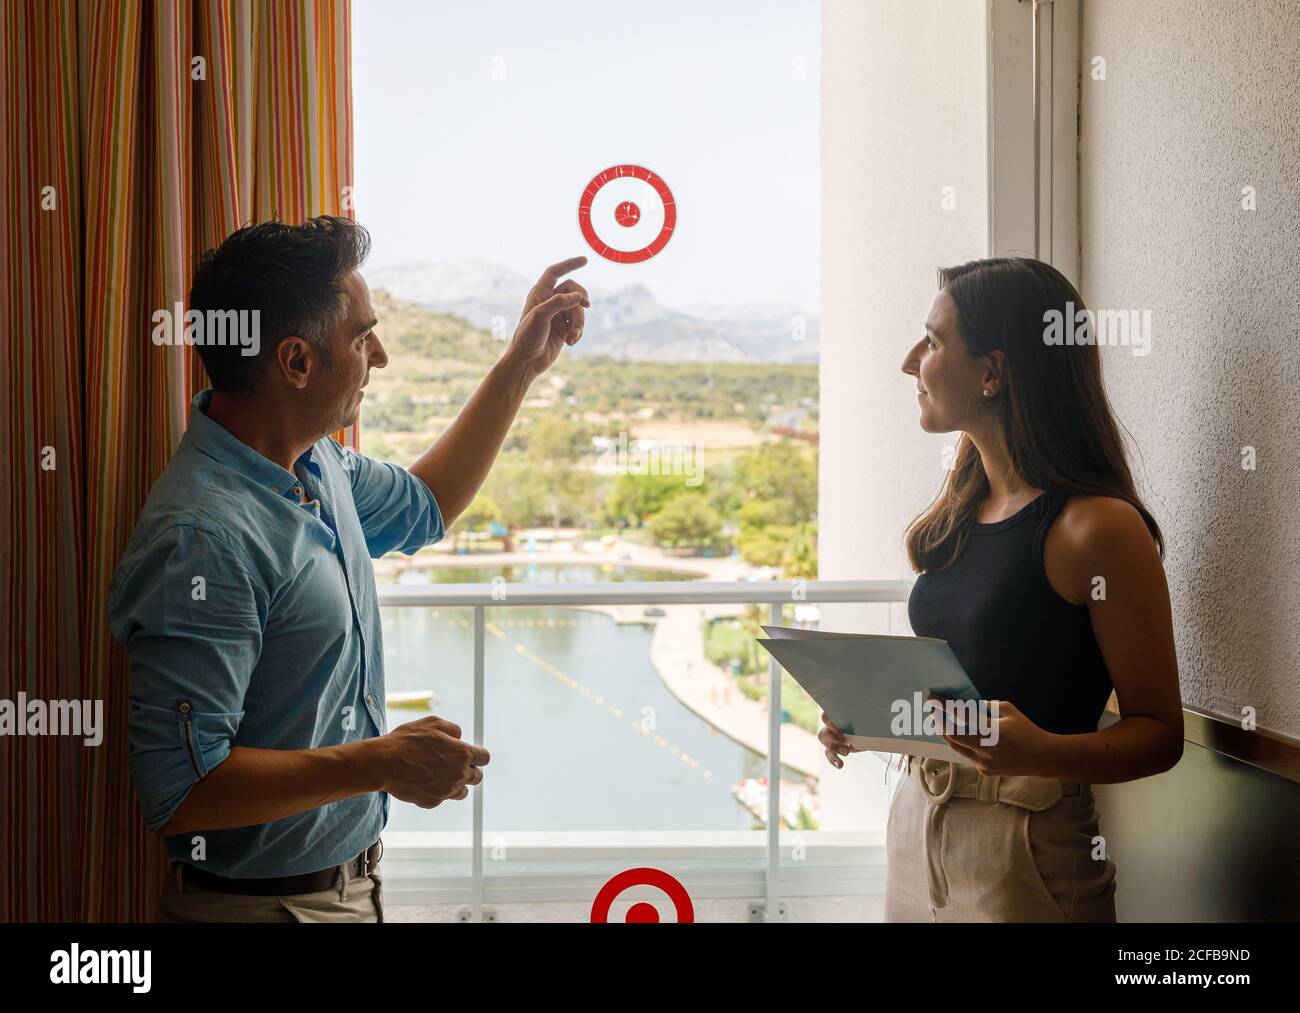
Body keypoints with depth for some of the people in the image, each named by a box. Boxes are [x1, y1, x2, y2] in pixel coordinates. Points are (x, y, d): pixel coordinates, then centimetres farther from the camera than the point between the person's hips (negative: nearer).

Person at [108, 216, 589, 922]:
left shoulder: (317, 464, 1)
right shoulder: (202, 537, -29)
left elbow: (422, 506, 22)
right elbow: (177, 788, -31)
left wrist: (521, 365, 17)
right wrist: (380, 766, -27)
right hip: (263, 900, -9)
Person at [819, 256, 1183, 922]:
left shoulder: (1097, 527, -15)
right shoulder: (963, 512, 8)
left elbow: (1158, 732, -12)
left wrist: (1042, 752, -29)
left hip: (1025, 848, -7)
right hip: (916, 819, 7)